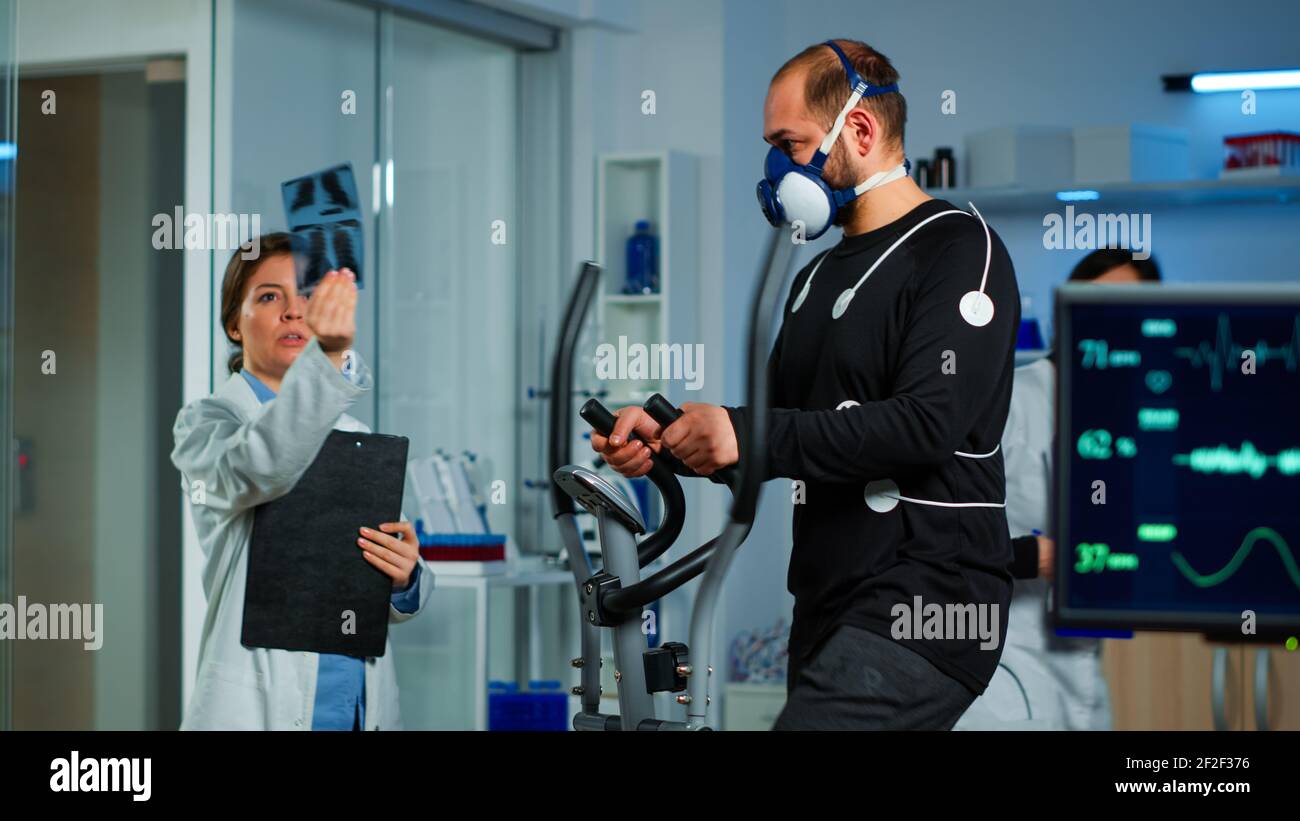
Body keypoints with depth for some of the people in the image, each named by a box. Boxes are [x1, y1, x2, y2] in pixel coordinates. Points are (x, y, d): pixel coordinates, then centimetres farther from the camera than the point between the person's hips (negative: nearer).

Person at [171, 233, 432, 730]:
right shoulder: (206, 423, -3)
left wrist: (405, 576, -9)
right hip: (259, 711, -5)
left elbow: (392, 604, 14)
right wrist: (325, 355, -40)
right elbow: (263, 466, -27)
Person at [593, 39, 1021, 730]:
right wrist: (666, 442, 4)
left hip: (926, 606, -8)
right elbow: (777, 437, 23)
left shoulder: (958, 250, -6)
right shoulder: (818, 278, 21)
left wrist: (748, 434, -16)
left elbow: (929, 423, -19)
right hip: (829, 609, 9)